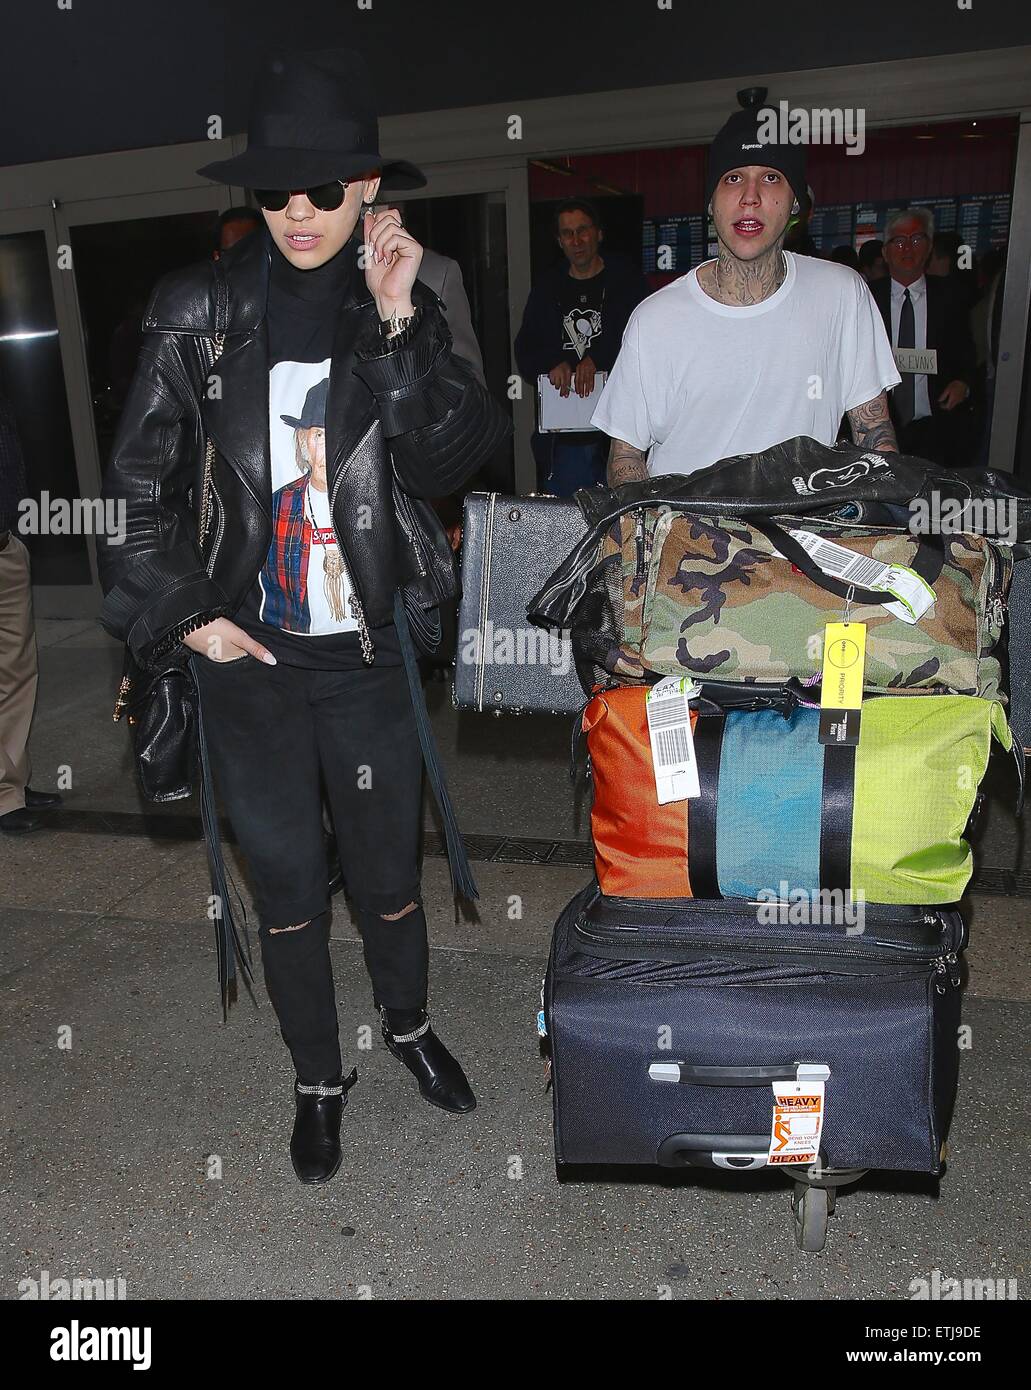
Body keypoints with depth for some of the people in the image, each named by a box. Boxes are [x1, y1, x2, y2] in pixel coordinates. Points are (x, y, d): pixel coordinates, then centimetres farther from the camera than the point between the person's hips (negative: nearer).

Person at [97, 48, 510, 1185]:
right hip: (247, 658, 0)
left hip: (369, 654, 1)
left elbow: (446, 463, -12)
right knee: (286, 885, 13)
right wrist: (184, 612, -3)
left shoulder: (402, 307, 0)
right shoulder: (201, 306, -2)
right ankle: (318, 1079, 37)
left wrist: (399, 325, -18)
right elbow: (138, 481, 2)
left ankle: (408, 1023, 46)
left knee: (388, 871, 15)